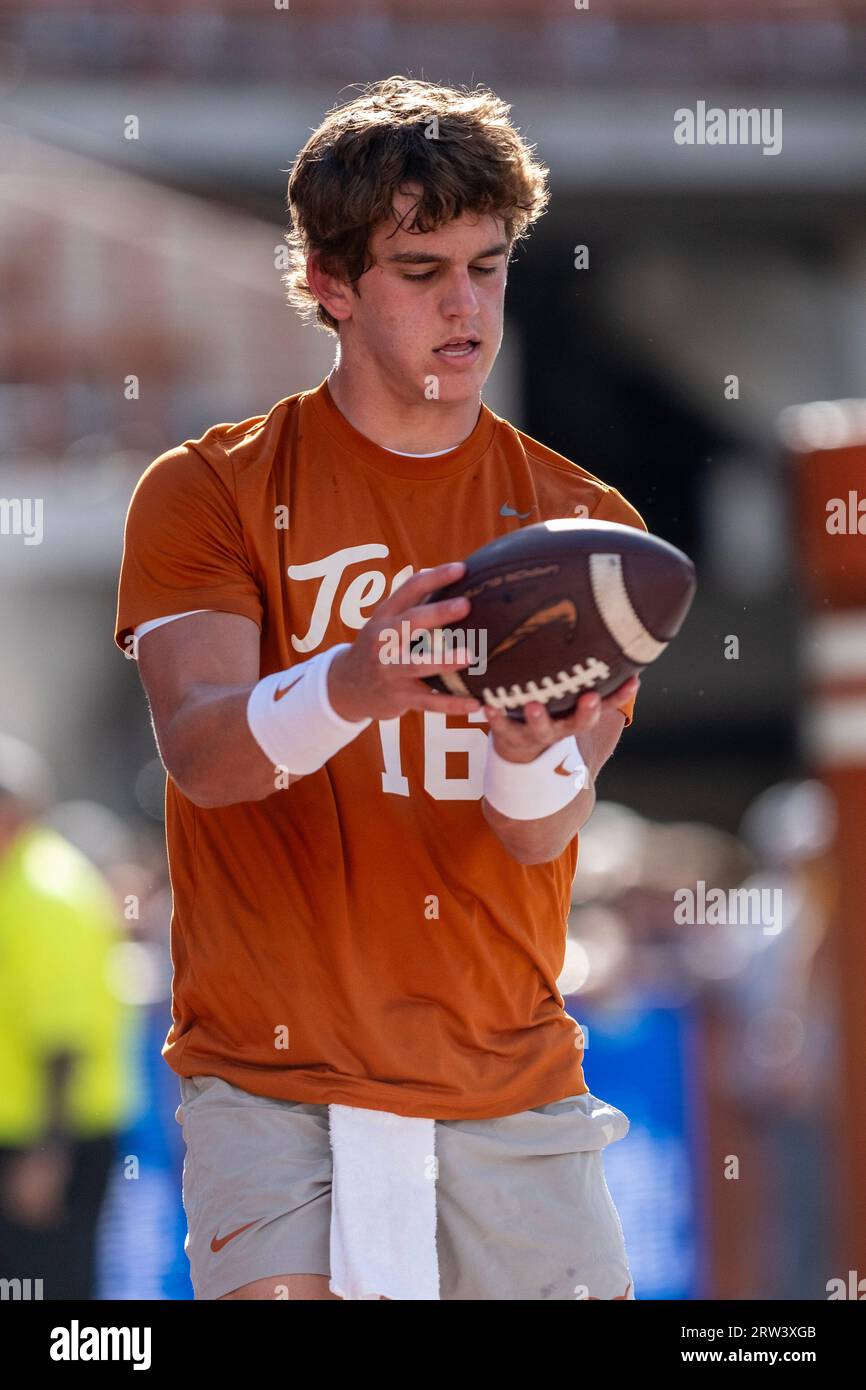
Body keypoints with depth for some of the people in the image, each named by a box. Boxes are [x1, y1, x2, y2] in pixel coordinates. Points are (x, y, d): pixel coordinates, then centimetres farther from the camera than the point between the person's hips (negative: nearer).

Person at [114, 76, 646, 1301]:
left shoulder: (583, 523, 7)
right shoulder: (210, 493, 1)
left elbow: (543, 836, -4)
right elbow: (198, 749, -15)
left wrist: (532, 754, -29)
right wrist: (352, 687, -37)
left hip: (512, 1083, 3)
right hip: (273, 1080, -3)